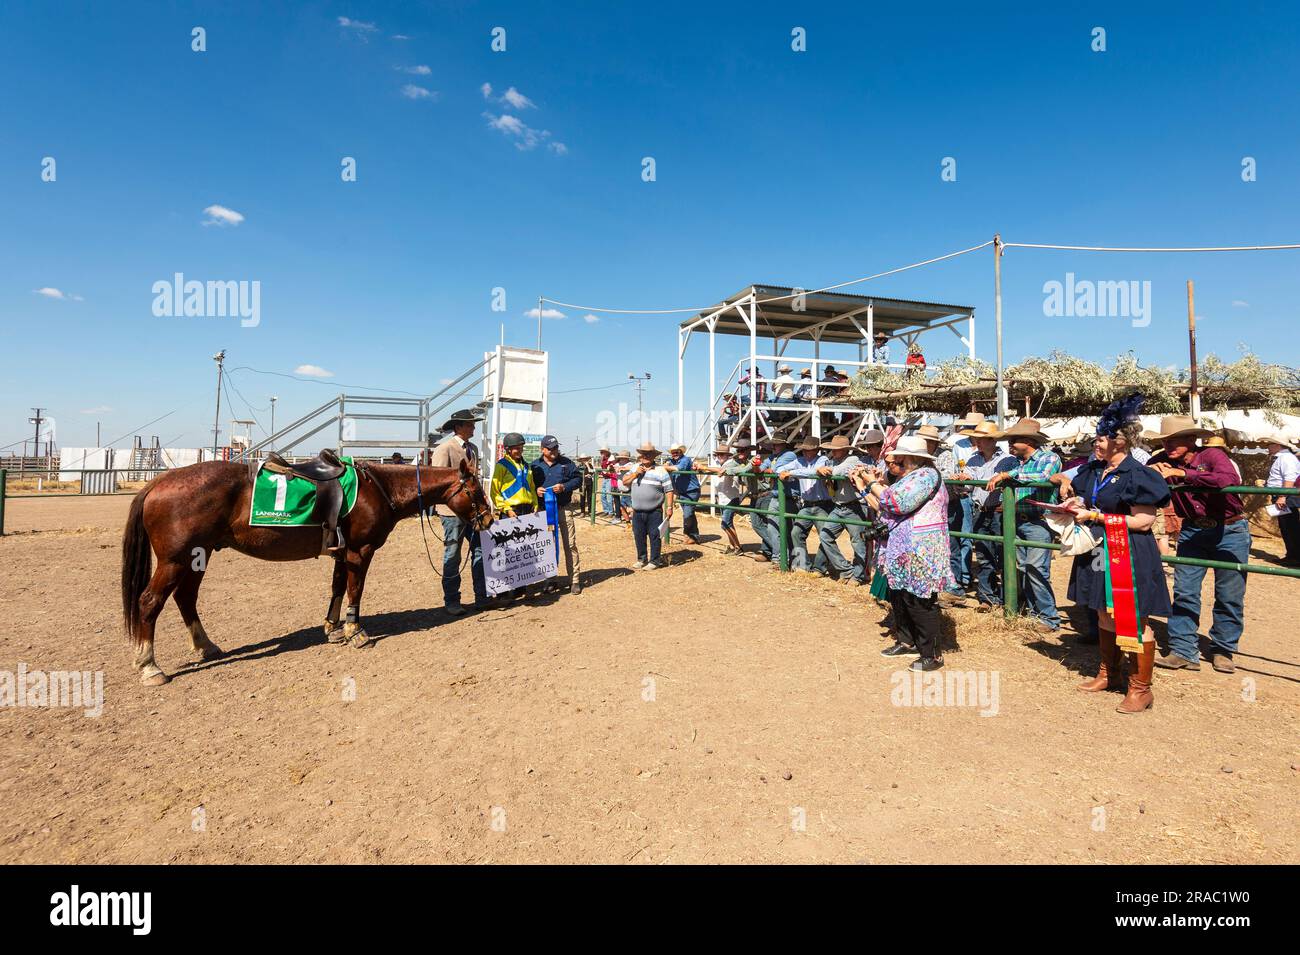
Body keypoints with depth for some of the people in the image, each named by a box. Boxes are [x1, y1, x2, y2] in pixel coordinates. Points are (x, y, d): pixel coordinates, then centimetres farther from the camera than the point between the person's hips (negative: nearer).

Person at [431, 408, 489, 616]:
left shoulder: (473, 448, 13)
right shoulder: (444, 449, -11)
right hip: (453, 508, -7)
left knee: (480, 550, 6)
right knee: (452, 556, 4)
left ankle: (481, 597, 16)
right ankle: (451, 601, 15)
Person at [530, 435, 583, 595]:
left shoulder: (566, 463, 5)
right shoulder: (535, 466, 7)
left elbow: (578, 478, 3)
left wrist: (564, 487, -12)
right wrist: (536, 490, -11)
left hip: (565, 509, -1)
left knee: (570, 544, -3)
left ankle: (575, 580, 4)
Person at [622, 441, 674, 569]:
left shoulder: (660, 471, -3)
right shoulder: (635, 469, 11)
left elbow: (669, 490, -4)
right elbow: (624, 482, 6)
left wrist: (669, 507, -11)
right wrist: (635, 474, -8)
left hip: (654, 512, -4)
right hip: (637, 512, 4)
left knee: (654, 536, 1)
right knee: (639, 536, 13)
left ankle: (654, 561, 13)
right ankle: (642, 559, 28)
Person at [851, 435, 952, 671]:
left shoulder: (927, 475, -14)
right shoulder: (906, 478, 16)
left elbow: (898, 503, -24)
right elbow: (882, 507, 16)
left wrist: (873, 483, -13)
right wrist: (862, 485, 14)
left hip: (920, 554, -10)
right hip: (901, 551, 10)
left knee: (920, 602, -5)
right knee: (899, 598, 16)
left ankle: (932, 655, 7)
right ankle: (906, 642, 31)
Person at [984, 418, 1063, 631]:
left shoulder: (1049, 457, -6)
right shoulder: (1017, 462, 12)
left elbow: (1042, 477, -27)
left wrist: (1008, 475, -25)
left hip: (1038, 523, -7)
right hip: (1018, 521, 7)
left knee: (1036, 570, -10)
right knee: (1023, 569, 9)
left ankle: (1049, 618, 0)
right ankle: (1032, 612, 21)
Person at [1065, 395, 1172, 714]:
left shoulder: (1136, 475, -16)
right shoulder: (1094, 470, 9)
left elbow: (1144, 521, -19)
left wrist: (1096, 516, -18)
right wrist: (1080, 505, 3)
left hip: (1129, 556, -8)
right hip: (1099, 553, 8)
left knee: (1133, 623, 0)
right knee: (1105, 616, 18)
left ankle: (1141, 689, 13)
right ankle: (1108, 674, 34)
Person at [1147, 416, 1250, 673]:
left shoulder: (1212, 455, -20)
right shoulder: (1163, 460, -8)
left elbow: (1228, 479, -39)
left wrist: (1182, 473, -36)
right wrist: (1149, 471, -23)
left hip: (1229, 529, -3)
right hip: (1192, 530, 3)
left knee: (1229, 595, 6)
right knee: (1184, 592, 0)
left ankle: (1222, 650, 23)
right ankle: (1183, 651, 7)